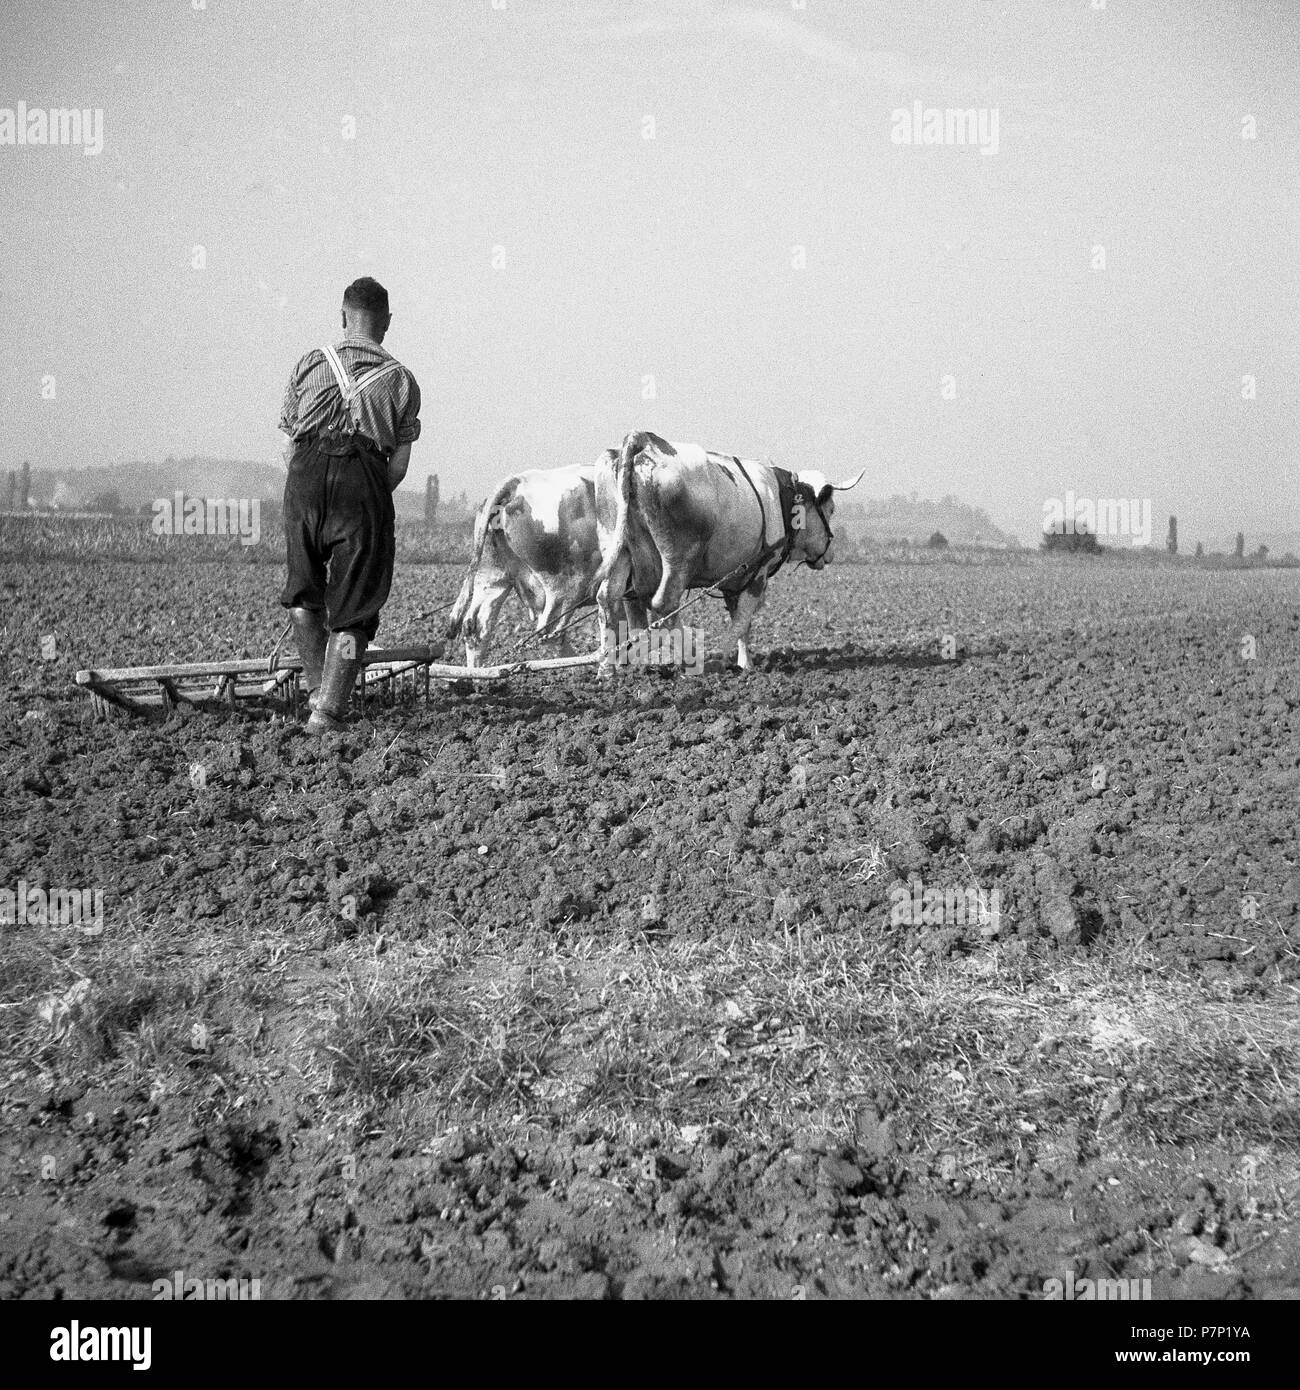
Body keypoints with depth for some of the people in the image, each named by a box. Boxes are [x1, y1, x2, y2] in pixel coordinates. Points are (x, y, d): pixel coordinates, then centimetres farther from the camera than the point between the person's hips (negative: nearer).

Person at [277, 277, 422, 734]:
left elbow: (291, 443, 17)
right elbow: (400, 464, 12)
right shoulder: (400, 379, 18)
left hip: (307, 473, 1)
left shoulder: (311, 363, 20)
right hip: (365, 477, -1)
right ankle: (328, 710, -2)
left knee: (302, 592, 20)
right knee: (353, 607, 4)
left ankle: (318, 689, 15)